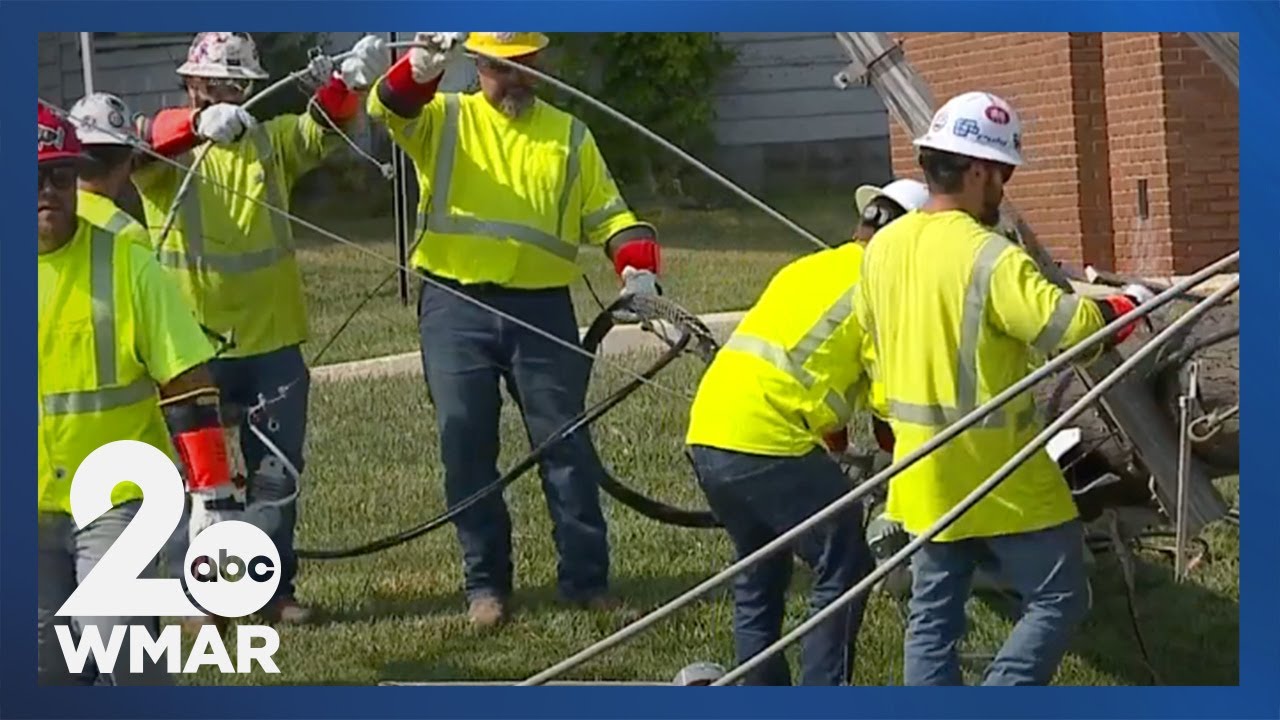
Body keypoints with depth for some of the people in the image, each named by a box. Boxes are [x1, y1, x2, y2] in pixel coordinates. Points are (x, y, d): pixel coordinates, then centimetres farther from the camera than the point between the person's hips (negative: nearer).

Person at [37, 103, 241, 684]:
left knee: (120, 651, -17)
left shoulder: (125, 263, -6)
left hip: (118, 497, -4)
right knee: (49, 667, 8)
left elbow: (188, 386, -5)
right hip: (35, 508, 4)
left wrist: (212, 494, -10)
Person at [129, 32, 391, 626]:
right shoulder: (166, 145, -2)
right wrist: (200, 123, -47)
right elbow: (137, 147, -26)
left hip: (272, 342, 4)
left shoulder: (271, 139, 10)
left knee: (277, 472, 9)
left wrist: (345, 84, -32)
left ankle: (273, 588, 20)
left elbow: (323, 129, -9)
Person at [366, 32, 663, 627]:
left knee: (565, 440, 0)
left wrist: (638, 268, -10)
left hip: (542, 309, 1)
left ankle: (585, 578, 7)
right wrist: (422, 67, -34)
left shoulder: (569, 135, 13)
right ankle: (485, 583, 10)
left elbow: (608, 215, 10)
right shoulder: (443, 119, 8)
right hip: (455, 308, -1)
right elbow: (388, 107, -13)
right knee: (466, 444, 1)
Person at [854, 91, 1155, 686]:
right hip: (999, 476, -7)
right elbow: (1072, 329, -27)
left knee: (934, 613, 14)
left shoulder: (883, 248, 2)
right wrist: (1129, 304, -8)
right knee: (1058, 598, 4)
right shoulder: (989, 257, -22)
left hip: (924, 473, 7)